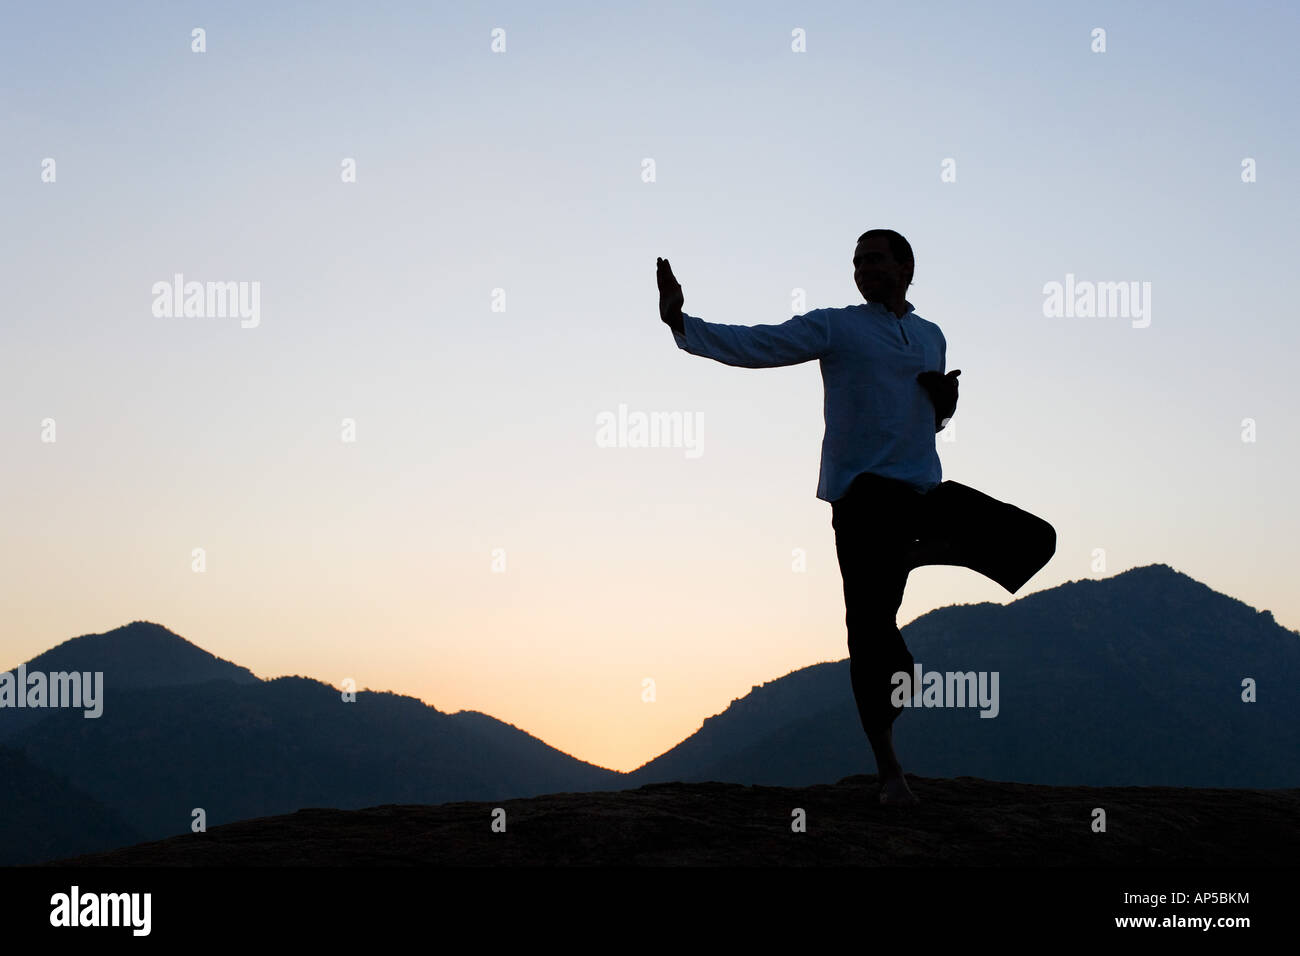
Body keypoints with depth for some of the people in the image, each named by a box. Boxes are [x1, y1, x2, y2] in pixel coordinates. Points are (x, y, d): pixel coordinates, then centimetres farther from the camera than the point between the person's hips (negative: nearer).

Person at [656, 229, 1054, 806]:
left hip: (926, 487, 5)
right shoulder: (836, 328, 2)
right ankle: (888, 769, 1)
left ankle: (917, 554, 14)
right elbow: (755, 346, -10)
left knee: (1034, 539, -1)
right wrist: (681, 323, -24)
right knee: (872, 627, -9)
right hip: (865, 493, -5)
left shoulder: (931, 337, 17)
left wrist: (945, 402, 3)